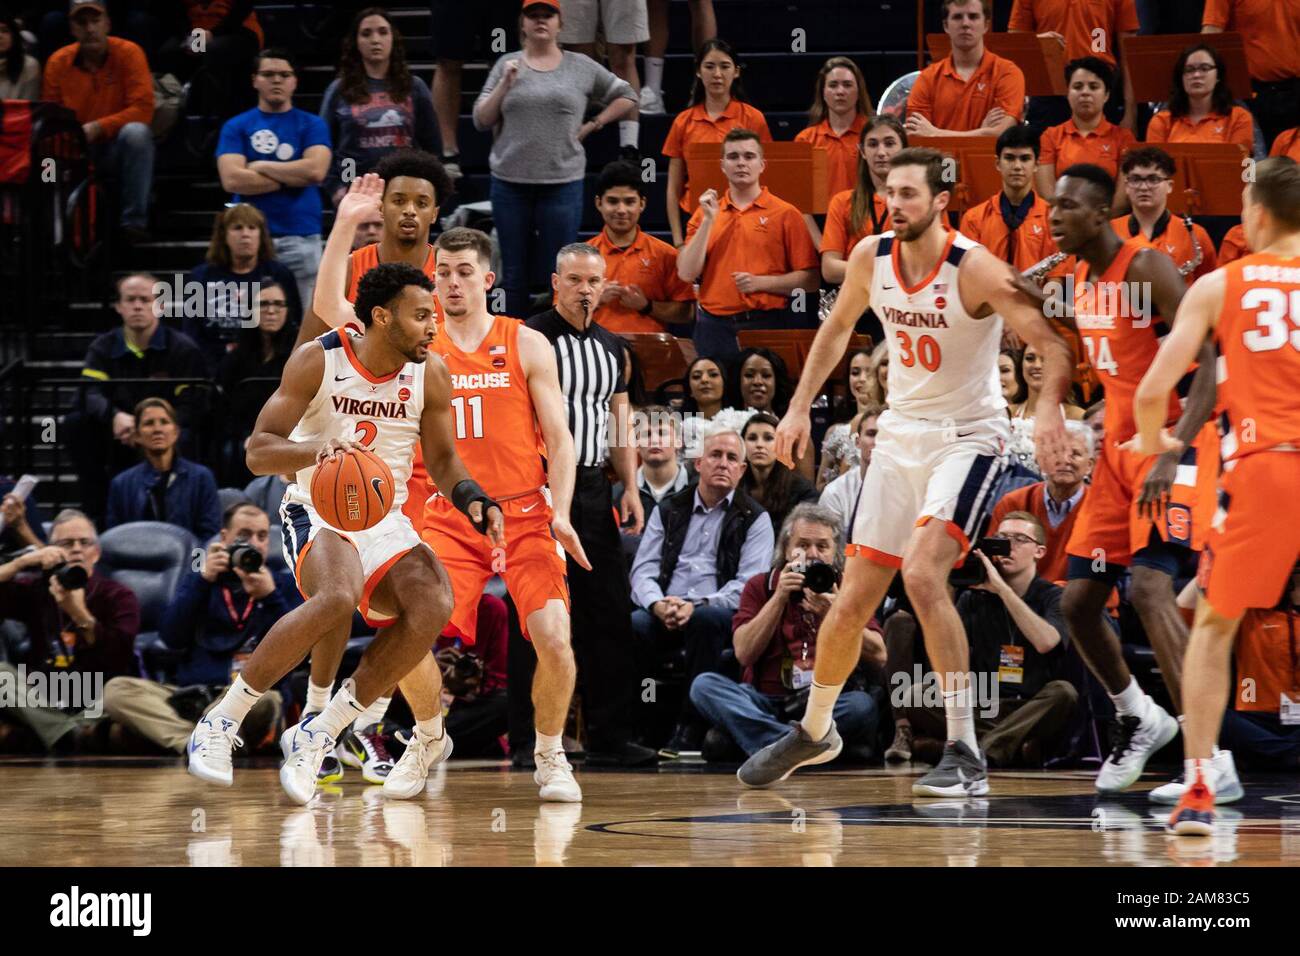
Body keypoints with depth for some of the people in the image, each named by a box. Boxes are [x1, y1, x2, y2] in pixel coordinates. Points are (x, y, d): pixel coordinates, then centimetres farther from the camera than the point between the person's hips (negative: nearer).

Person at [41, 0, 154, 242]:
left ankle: (134, 222, -27)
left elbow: (143, 109, -15)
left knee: (136, 131, -35)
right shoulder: (58, 61, -1)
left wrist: (98, 127, -25)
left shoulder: (128, 53, -9)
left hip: (120, 149, -1)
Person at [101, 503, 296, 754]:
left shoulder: (284, 585, 14)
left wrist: (270, 596, -12)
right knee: (116, 689, -25)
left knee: (266, 702, -41)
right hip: (191, 695, 3)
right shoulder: (198, 581, 19)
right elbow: (172, 637, 2)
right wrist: (203, 579, -4)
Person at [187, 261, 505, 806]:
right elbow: (257, 452, -15)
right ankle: (222, 722, -23)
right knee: (338, 597, -37)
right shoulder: (318, 361, -12)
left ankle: (320, 734, -15)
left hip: (388, 523, 5)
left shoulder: (430, 376, -1)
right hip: (318, 513, -4)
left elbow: (442, 460, 13)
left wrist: (472, 498, -9)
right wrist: (315, 450, -35)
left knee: (432, 607, -26)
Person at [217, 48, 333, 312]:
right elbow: (232, 179, -6)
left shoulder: (311, 125, 9)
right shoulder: (236, 127, 9)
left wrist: (260, 167, -2)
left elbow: (315, 170, -8)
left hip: (302, 238, 0)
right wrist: (292, 177, -4)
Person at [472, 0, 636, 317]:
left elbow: (626, 98, 14)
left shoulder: (581, 67, 6)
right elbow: (481, 121, 4)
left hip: (563, 182, -1)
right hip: (510, 183, 1)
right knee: (514, 275, 7)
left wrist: (592, 126, 5)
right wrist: (505, 85, -7)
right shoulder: (507, 65, 8)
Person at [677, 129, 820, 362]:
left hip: (768, 324, -2)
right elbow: (687, 273, 1)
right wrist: (708, 220, -4)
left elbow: (810, 280, -1)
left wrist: (761, 282, -13)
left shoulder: (785, 214, 3)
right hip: (716, 325, 2)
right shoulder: (705, 214, 12)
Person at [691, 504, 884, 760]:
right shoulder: (760, 586, 12)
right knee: (705, 685, -24)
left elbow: (878, 658, -3)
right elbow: (744, 654, -3)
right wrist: (780, 597, -9)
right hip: (765, 703, 1)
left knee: (862, 705, -33)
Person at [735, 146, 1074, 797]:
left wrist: (1050, 407, -43)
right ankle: (814, 731, 35)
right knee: (852, 602, 10)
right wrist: (800, 406, 11)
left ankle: (964, 755, -22)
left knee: (922, 574, -27)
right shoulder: (871, 256, -4)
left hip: (967, 438, -6)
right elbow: (837, 327, 16)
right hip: (901, 432, 6)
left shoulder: (975, 270, -20)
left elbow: (1052, 344, -25)